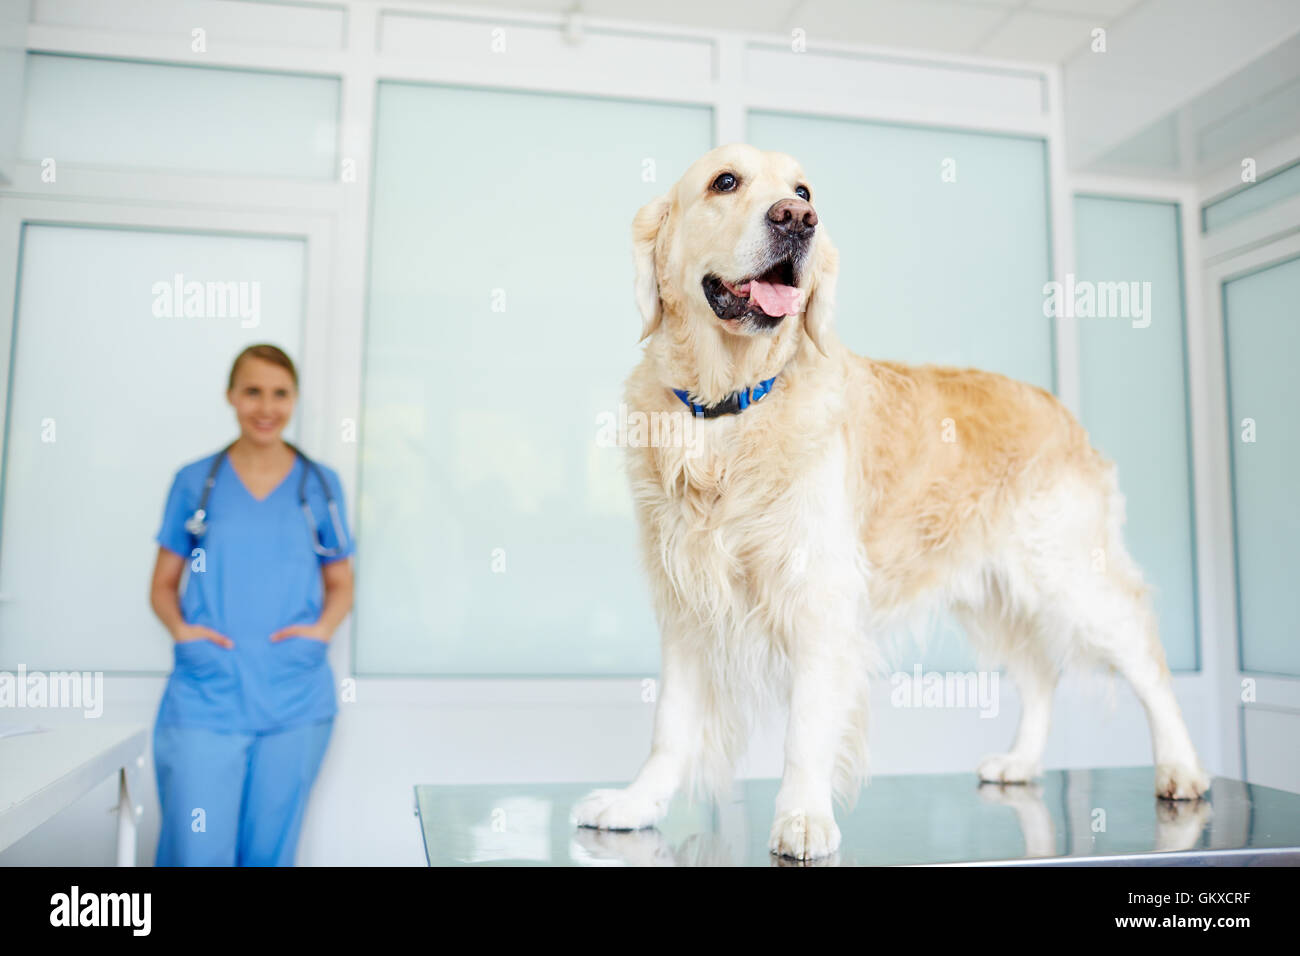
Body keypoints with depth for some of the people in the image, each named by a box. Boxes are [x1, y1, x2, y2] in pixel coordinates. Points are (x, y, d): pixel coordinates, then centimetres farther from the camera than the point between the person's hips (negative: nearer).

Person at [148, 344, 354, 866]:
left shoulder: (320, 485, 6)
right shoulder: (195, 482, 6)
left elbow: (340, 584, 12)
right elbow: (163, 583, 10)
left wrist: (323, 627, -7)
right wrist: (180, 626, -9)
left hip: (294, 702, 1)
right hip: (204, 698, 0)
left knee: (268, 853, 10)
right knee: (197, 854, -5)